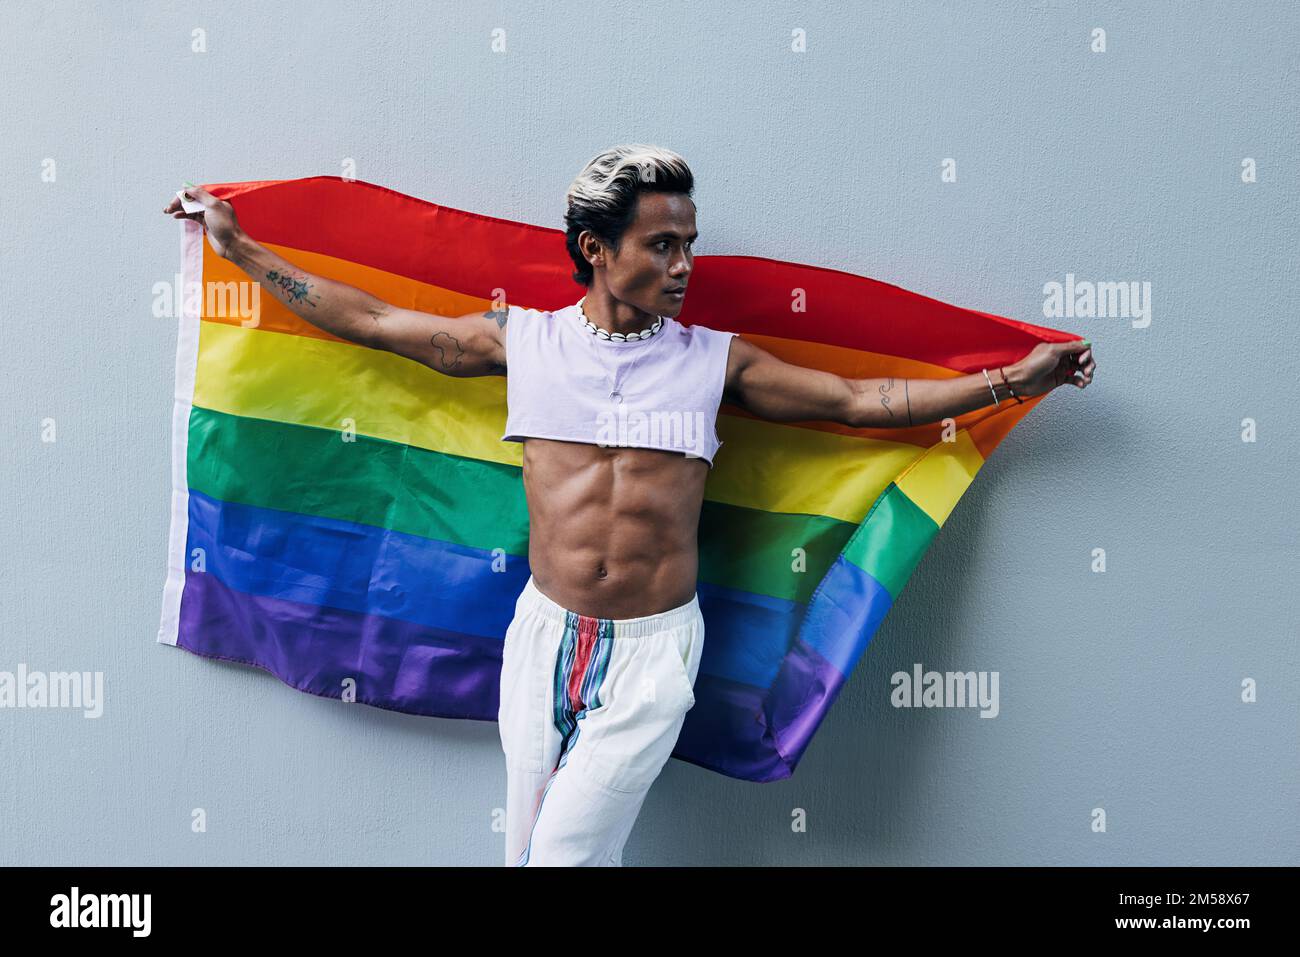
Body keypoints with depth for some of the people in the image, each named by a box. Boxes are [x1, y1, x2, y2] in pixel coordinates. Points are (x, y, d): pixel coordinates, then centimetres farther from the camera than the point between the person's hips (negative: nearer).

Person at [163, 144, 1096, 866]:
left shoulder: (715, 361, 1)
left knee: (563, 851, -5)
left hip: (654, 648, -2)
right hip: (544, 635, 2)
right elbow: (370, 319, 10)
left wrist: (1011, 380, 3)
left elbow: (862, 400, 4)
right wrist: (242, 249, 14)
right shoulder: (522, 340, 2)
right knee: (531, 848, 10)